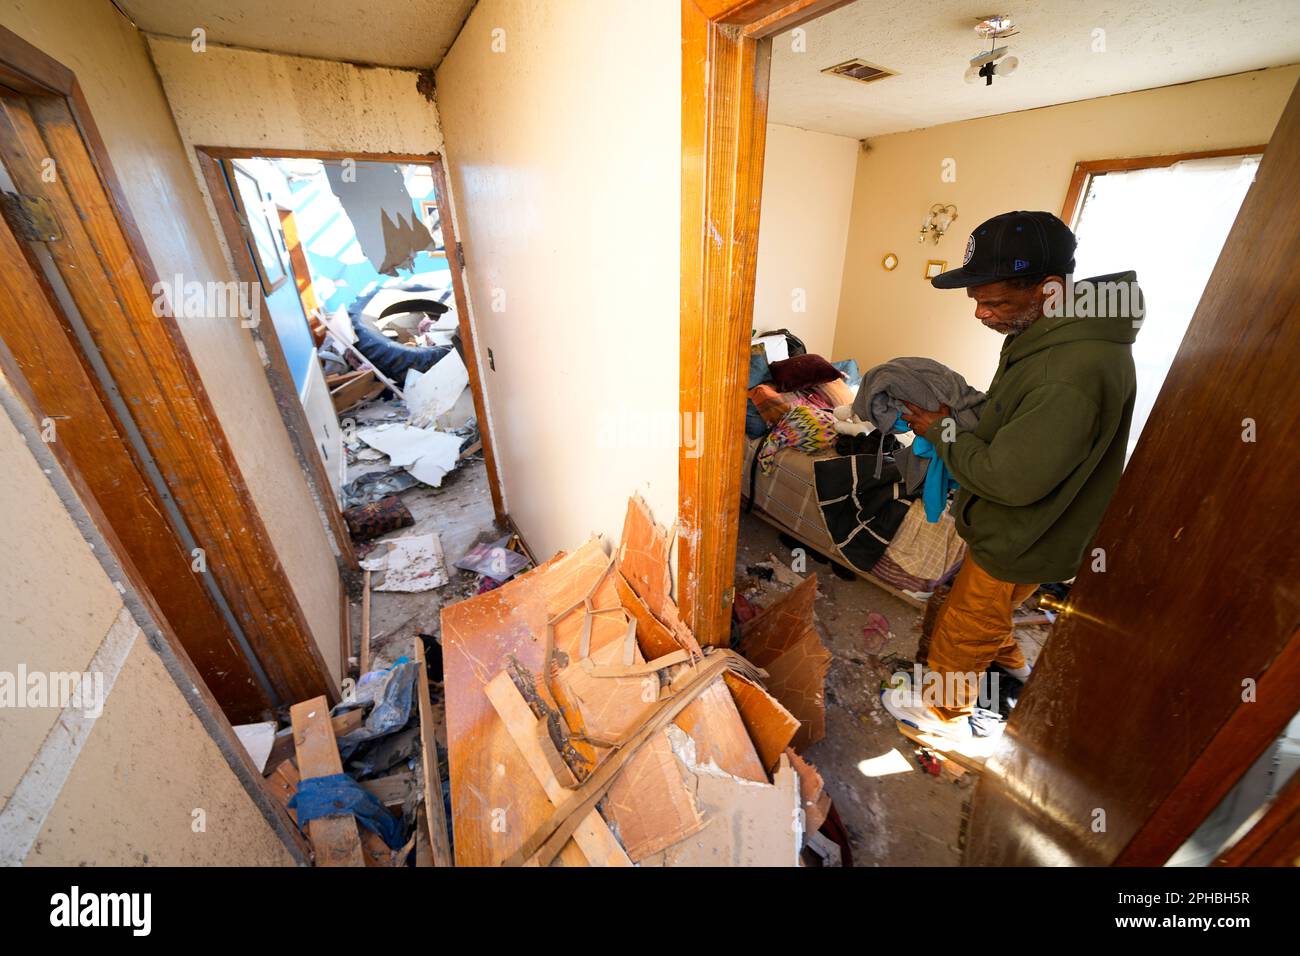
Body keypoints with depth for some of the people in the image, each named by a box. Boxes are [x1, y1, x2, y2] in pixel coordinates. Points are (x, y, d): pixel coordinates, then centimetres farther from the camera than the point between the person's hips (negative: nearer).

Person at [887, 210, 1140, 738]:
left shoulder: (1076, 373, -36)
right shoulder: (1048, 332, -3)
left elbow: (1009, 479, -32)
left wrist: (942, 433, -20)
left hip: (1020, 540, -9)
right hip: (1011, 525, 9)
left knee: (960, 634, 13)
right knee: (989, 609, 34)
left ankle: (948, 713, 39)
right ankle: (1009, 656, 62)